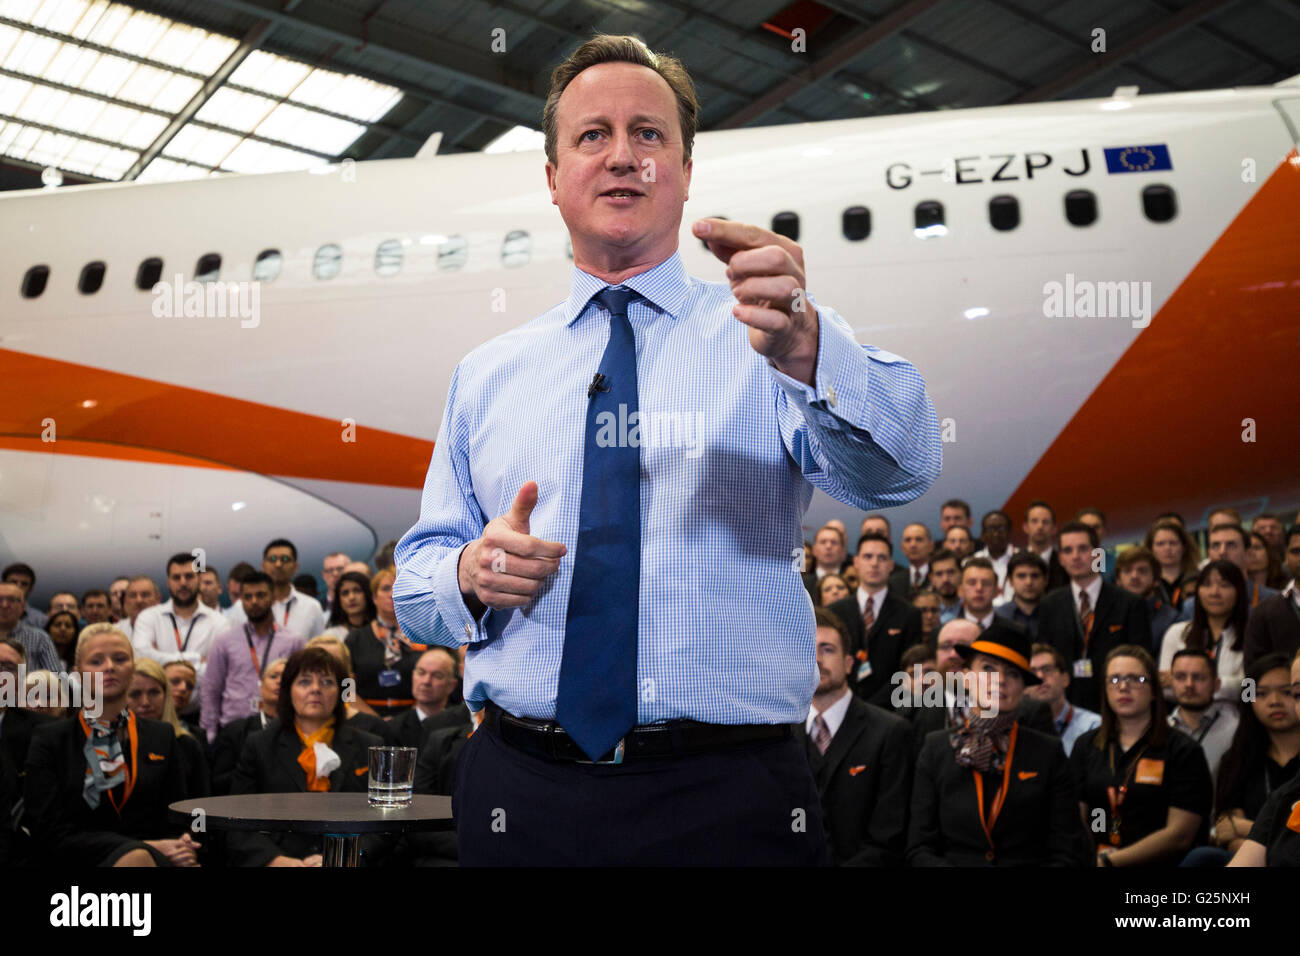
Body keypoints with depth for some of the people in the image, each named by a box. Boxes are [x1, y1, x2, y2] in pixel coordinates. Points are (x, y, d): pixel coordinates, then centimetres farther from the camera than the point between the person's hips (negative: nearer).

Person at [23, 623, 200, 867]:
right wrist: (144, 846, -12)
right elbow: (51, 835, -1)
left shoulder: (162, 736, 16)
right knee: (136, 856, -36)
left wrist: (186, 852, -10)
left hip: (159, 856, 3)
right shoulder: (49, 739, 9)